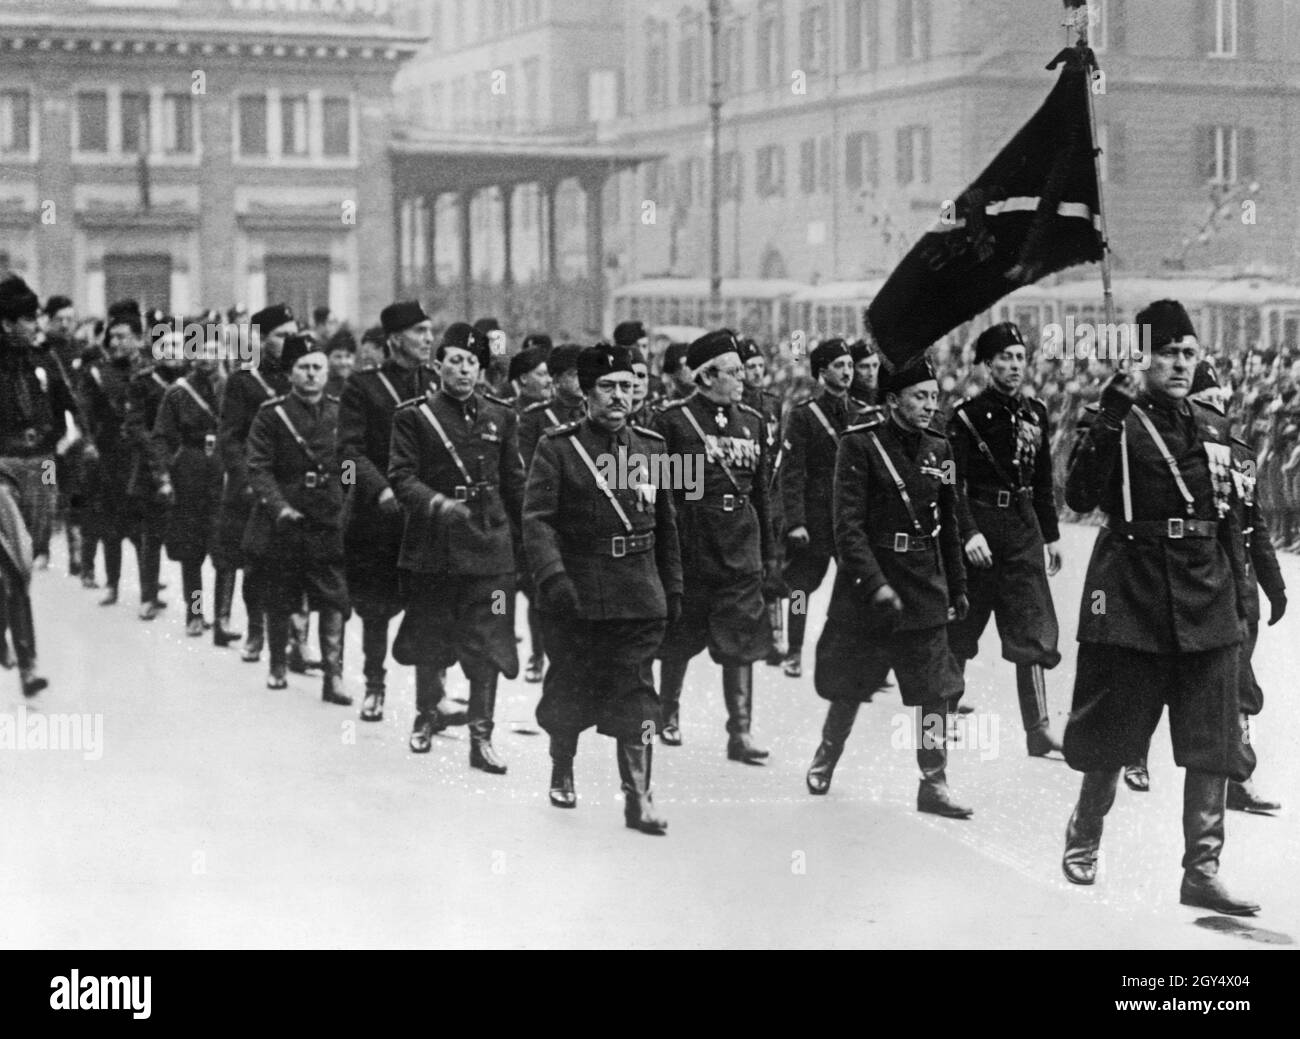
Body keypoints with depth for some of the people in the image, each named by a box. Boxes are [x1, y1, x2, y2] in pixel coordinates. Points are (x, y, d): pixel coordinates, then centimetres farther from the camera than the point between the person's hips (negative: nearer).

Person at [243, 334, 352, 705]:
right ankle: (278, 666, 28)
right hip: (283, 522, -1)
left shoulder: (340, 413, 6)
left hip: (330, 522, 1)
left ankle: (333, 676, -4)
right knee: (279, 601, 10)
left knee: (334, 602, -6)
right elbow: (258, 468, -8)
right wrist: (279, 507, -21)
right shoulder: (271, 415, -3)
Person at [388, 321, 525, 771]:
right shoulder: (414, 415, -1)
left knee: (487, 646, -3)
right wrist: (437, 503, -25)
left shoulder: (500, 417, 8)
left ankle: (481, 737, 2)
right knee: (429, 641, 11)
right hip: (433, 545, -1)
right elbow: (401, 476, -8)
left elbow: (514, 483, 12)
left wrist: (525, 543, 10)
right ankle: (426, 716, 32)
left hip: (489, 546, 1)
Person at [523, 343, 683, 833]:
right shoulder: (557, 447, -3)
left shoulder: (652, 448, 10)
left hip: (640, 598, 2)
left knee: (636, 698, -4)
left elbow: (666, 525, 16)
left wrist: (673, 588, 13)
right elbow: (537, 518, -12)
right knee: (569, 691, 10)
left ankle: (638, 797, -1)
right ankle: (562, 773, 34)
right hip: (577, 597, -2)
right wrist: (553, 577, -25)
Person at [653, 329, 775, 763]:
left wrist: (768, 552, 14)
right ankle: (668, 712, 30)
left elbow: (760, 492, 15)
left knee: (741, 642, -1)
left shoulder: (751, 422, 10)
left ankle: (740, 731, 0)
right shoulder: (673, 419, -5)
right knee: (680, 639, 9)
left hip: (740, 549, 4)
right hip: (688, 547, -3)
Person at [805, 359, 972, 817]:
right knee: (850, 686, 10)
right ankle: (826, 758, 35)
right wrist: (875, 585, -23)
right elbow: (848, 525, -15)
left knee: (936, 689, -4)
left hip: (925, 589, 4)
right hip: (865, 584, -4)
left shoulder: (938, 450, 6)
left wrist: (957, 587, 15)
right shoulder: (860, 445, -10)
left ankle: (934, 784, 5)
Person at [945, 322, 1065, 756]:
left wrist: (1052, 536, 16)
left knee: (1035, 632, -2)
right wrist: (970, 533, -23)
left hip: (1024, 529, 4)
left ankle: (1038, 730, -2)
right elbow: (954, 483, -12)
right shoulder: (967, 416, -7)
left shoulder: (1036, 414, 10)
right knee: (959, 630, 5)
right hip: (980, 529, -4)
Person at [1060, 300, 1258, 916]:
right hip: (1133, 601, -5)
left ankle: (1201, 872, 5)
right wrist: (1105, 421, -27)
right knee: (1112, 737, 5)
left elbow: (1227, 516, 19)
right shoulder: (1118, 423, -5)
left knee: (1214, 745, 0)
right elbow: (1080, 498, -18)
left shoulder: (1212, 427, 13)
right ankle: (1083, 841, 28)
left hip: (1206, 602, 5)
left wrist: (1239, 593, 15)